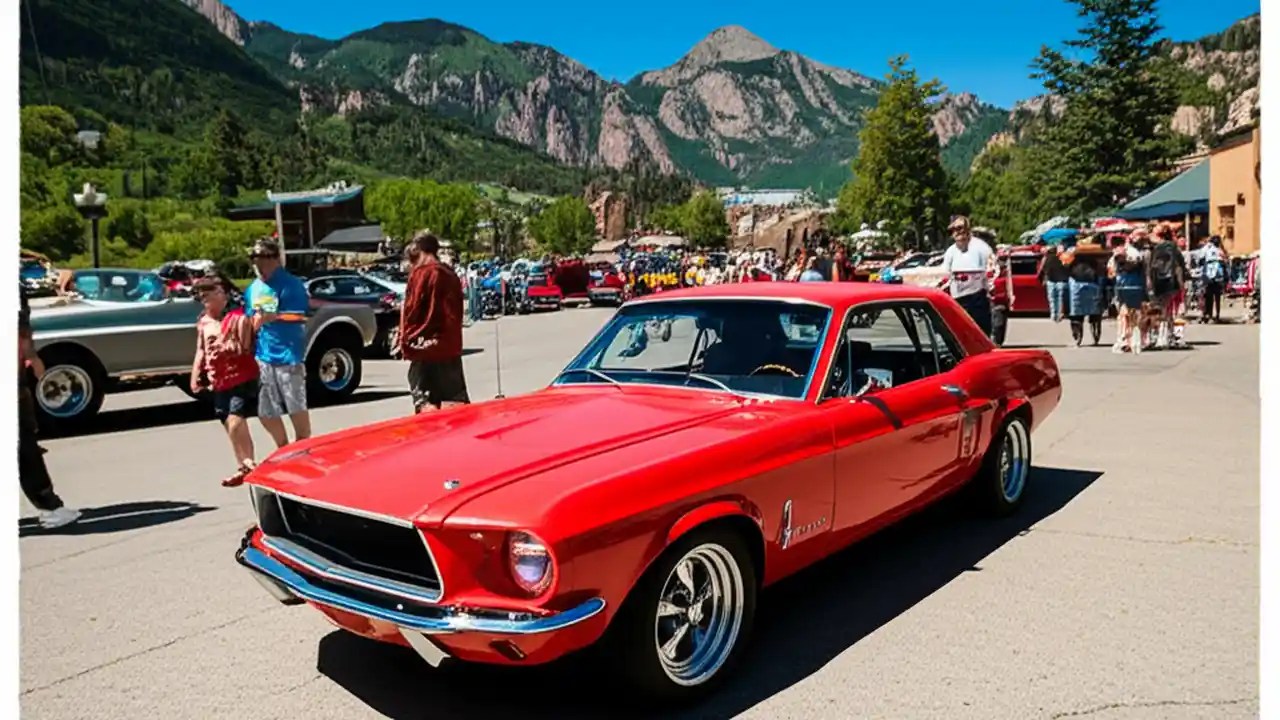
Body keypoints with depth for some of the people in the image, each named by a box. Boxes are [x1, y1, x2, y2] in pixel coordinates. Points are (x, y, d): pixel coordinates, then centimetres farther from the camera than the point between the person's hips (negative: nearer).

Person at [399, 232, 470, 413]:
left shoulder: (421, 272, -8)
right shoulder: (450, 274, 12)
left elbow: (412, 310, -8)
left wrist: (405, 340, 4)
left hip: (425, 346, -6)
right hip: (451, 347, 7)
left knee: (426, 404, -4)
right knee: (456, 402, 7)